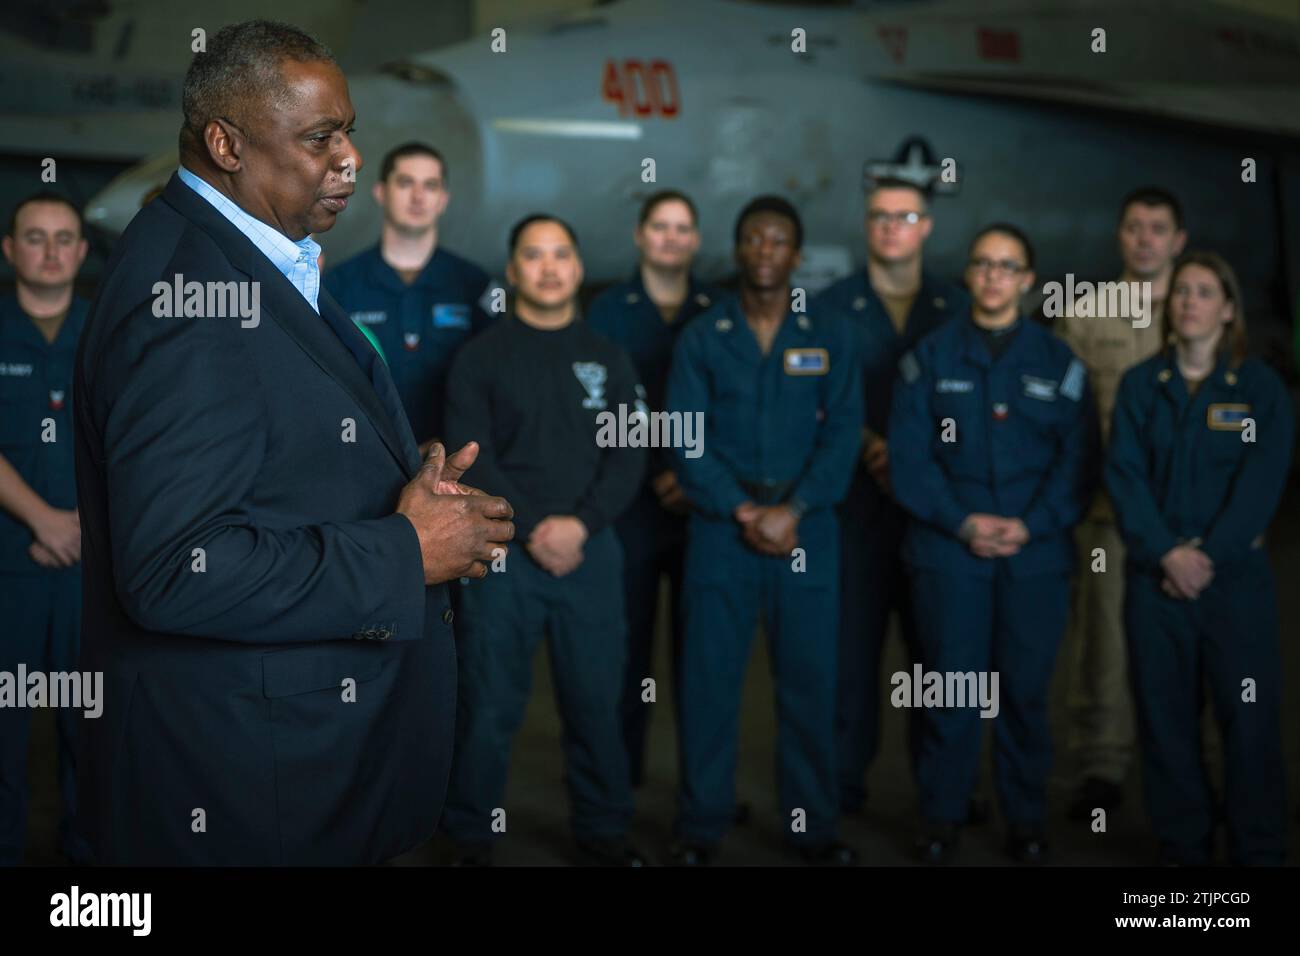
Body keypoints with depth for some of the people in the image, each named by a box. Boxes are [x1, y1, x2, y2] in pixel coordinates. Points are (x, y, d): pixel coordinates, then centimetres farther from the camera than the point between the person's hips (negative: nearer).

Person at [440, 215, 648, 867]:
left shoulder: (608, 359, 12)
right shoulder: (481, 357, 3)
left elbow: (629, 459, 4)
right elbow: (472, 458, -6)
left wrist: (580, 524, -12)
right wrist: (532, 530, -15)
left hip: (592, 553, 2)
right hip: (502, 553, -2)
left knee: (596, 702, 6)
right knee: (489, 708, 1)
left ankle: (602, 832, 20)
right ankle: (472, 838, 14)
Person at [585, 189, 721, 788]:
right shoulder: (608, 312, 4)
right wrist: (655, 474, -9)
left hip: (702, 505, 1)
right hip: (632, 502, -1)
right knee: (627, 637, 1)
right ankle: (620, 774, 13)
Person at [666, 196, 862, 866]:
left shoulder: (830, 338, 7)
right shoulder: (700, 339, 5)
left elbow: (842, 435, -2)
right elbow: (688, 439, -3)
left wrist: (792, 510, -14)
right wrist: (742, 511, -13)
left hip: (808, 534, 1)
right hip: (719, 534, 0)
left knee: (809, 683, 4)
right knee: (709, 682, 2)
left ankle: (814, 827, 16)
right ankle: (700, 828, 12)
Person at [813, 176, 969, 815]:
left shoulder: (959, 310, 9)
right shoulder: (830, 307, 8)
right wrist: (868, 446, -8)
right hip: (856, 496, 0)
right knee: (851, 636, -1)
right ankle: (844, 779, 8)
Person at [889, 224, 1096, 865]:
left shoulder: (1059, 362, 8)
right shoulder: (930, 358, 6)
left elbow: (1077, 459, 3)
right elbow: (910, 457, 0)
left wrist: (1032, 526, -10)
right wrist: (963, 522, -11)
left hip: (1037, 552, 1)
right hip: (947, 552, -1)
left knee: (1025, 690, 5)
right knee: (950, 689, 1)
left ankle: (1026, 821, 18)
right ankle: (940, 818, 12)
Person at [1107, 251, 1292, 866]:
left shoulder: (1261, 387, 2)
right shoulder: (1139, 385, 7)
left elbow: (1261, 483, -6)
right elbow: (1124, 474, -1)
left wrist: (1210, 556, -15)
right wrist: (1166, 553, -14)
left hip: (1236, 574, -2)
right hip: (1155, 576, 2)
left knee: (1250, 715, -3)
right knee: (1165, 714, 4)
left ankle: (1260, 850, 7)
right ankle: (1181, 846, 15)